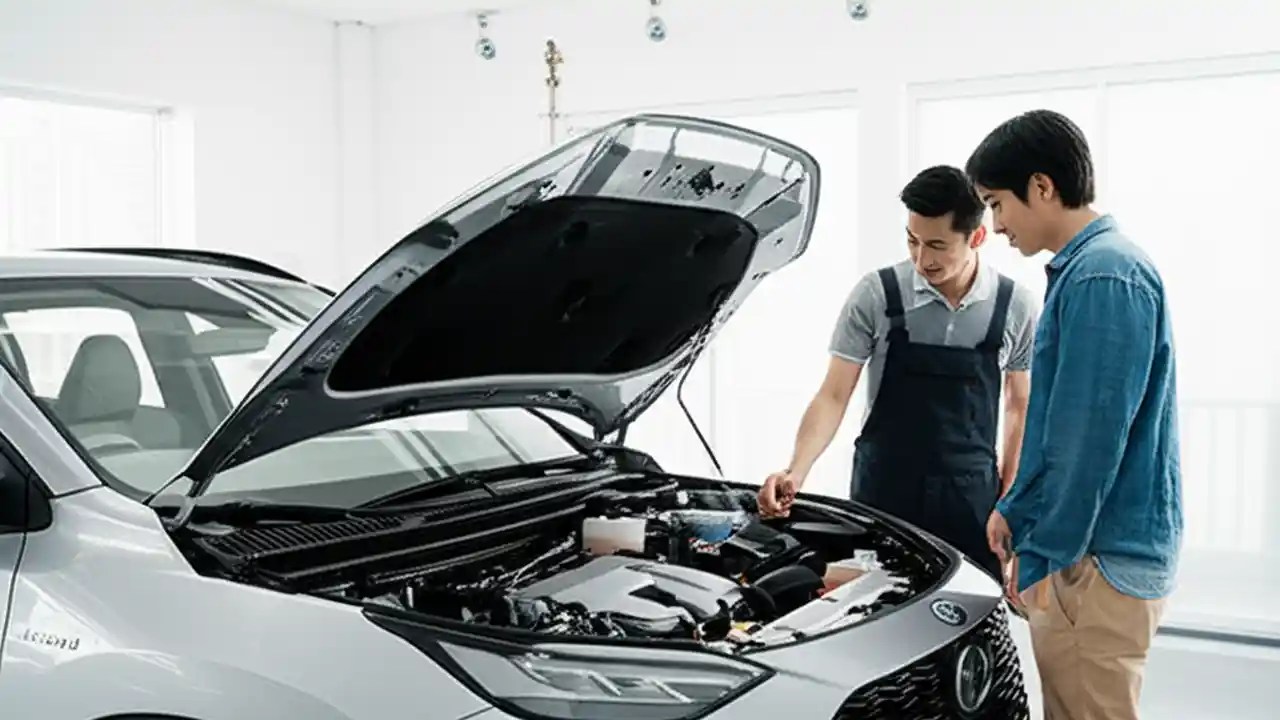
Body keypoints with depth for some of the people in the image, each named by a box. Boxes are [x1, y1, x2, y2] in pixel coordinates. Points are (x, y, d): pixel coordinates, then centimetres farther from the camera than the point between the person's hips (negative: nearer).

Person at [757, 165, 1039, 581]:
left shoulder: (1015, 306, -2)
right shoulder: (876, 295, -8)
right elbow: (833, 396, -7)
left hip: (970, 495, 1)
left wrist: (1009, 498, 6)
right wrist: (796, 472, -21)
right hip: (883, 492, -1)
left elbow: (1021, 406, 9)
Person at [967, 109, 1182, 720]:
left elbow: (1093, 439, -21)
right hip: (1090, 548, 10)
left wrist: (1045, 556, -16)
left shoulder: (1102, 276, -18)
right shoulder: (1084, 268, 14)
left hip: (1099, 560, -10)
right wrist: (1016, 511, 21)